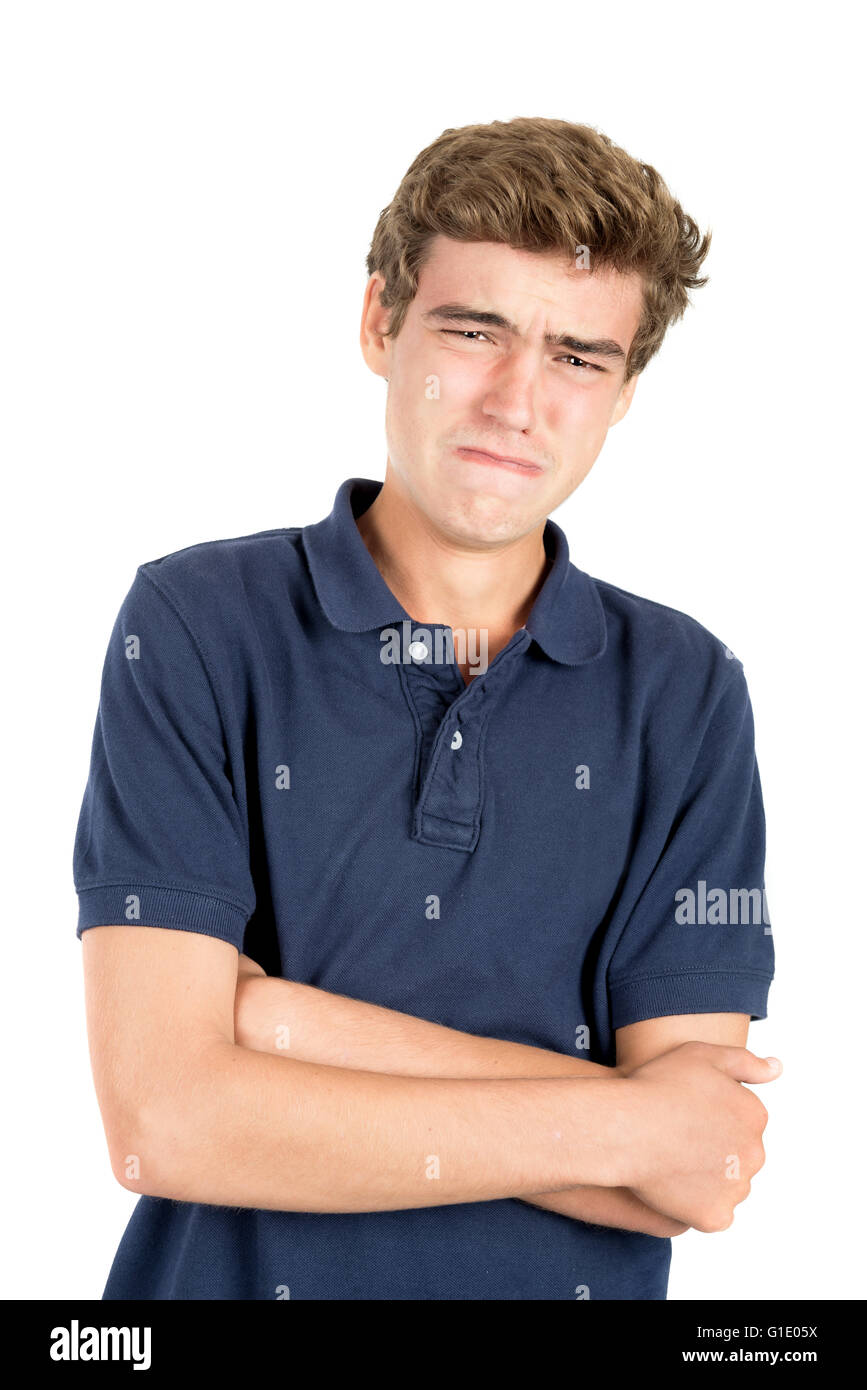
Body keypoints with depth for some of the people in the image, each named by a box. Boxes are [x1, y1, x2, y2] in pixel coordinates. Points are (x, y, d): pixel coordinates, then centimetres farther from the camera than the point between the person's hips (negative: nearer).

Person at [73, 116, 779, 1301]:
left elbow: (695, 1182, -12)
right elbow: (162, 1121, -19)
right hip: (231, 1279, -1)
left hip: (577, 1285, 2)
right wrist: (623, 1125, -17)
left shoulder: (687, 693, -5)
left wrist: (294, 1024, -18)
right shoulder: (197, 628, -10)